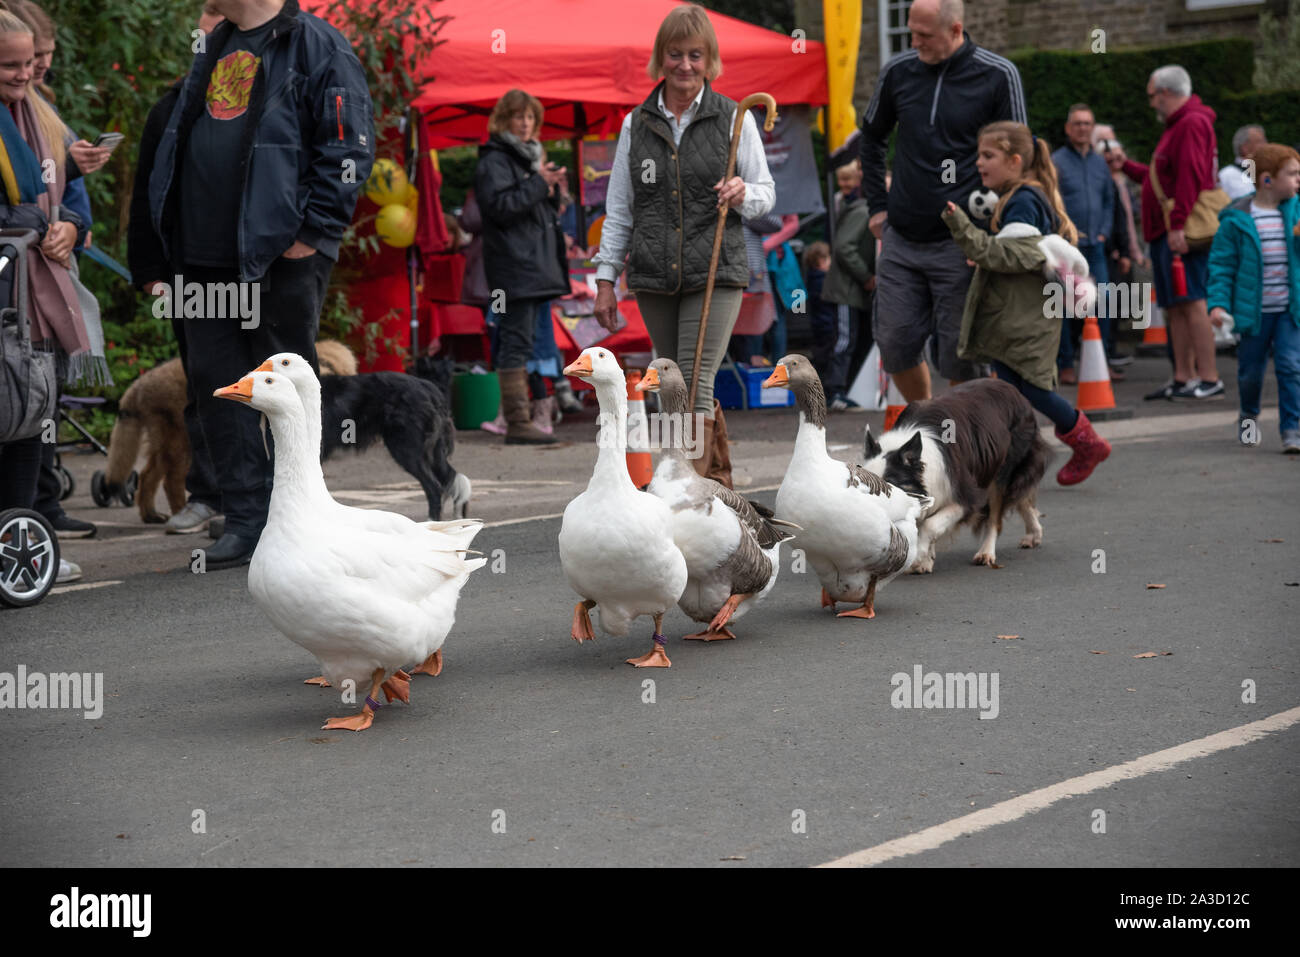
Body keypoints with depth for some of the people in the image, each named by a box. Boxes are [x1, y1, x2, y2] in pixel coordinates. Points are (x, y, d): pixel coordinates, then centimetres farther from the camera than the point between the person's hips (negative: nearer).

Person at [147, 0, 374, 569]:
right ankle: (247, 518, 10)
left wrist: (313, 234, -15)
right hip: (205, 256, 8)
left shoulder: (316, 46, -7)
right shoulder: (215, 48, 18)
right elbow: (179, 141, 25)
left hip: (280, 258, -8)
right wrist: (169, 246, 18)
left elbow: (348, 149, -12)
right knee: (215, 380, 5)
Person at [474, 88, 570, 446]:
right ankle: (518, 423, -14)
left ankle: (521, 418, 12)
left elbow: (547, 210, 26)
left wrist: (552, 188, 7)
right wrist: (540, 184, -17)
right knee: (516, 342, -12)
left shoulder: (528, 157, 23)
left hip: (536, 265, 9)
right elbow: (499, 204, -18)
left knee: (521, 343, 10)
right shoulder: (494, 161, -5)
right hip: (513, 267, -9)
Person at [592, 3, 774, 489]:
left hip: (715, 273, -3)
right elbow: (619, 209, 13)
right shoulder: (636, 124, 10)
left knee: (696, 387, -12)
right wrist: (605, 280, 9)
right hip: (654, 276, 3)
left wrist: (743, 195, -15)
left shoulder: (734, 119, 3)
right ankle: (719, 480, 24)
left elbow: (766, 193, 8)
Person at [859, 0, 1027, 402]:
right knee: (896, 343, 5)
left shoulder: (998, 77, -6)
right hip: (900, 240, 4)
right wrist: (877, 205, 14)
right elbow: (872, 136, 22)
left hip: (960, 245, -4)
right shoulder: (897, 72, 4)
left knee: (958, 354, 0)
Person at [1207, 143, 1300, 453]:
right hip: (1253, 310, -1)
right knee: (1250, 371, 12)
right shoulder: (1236, 220, -7)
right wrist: (1218, 302, -12)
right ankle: (1249, 415, 39)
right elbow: (1222, 264, -4)